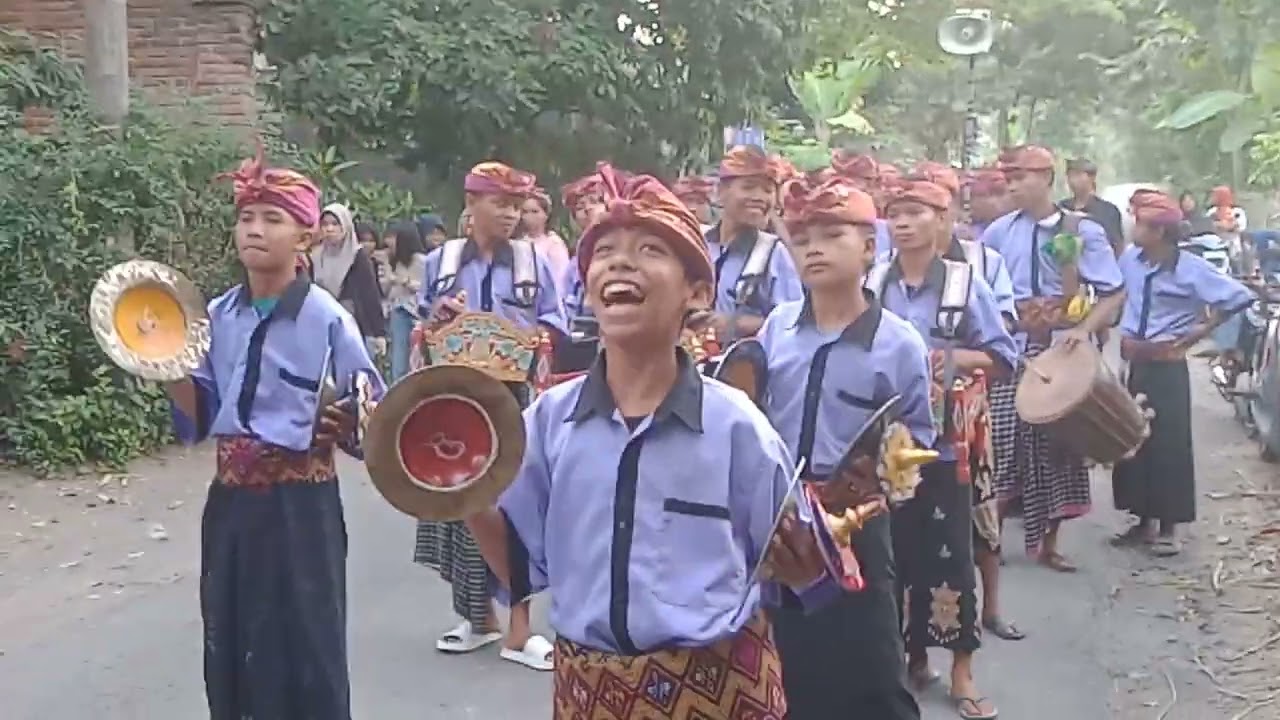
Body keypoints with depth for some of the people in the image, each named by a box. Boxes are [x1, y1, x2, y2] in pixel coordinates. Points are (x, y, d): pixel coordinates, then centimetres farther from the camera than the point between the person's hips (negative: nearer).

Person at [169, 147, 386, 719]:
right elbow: (199, 419, 9)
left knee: (303, 655, 3)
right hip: (230, 501, 5)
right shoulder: (218, 316, 4)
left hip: (300, 505, -5)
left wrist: (345, 423, -27)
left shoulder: (328, 319, -11)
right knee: (229, 657, 13)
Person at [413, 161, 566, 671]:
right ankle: (479, 617, 22)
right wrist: (439, 314, -10)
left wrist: (524, 339, -17)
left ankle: (518, 630, 5)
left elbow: (553, 326, 2)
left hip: (511, 396, -2)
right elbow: (422, 324, 11)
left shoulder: (532, 261, 2)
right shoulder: (441, 261, 6)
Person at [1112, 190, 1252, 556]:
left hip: (1167, 366, -6)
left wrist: (1202, 329, -9)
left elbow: (1239, 296, -14)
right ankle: (1143, 521, 23)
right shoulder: (1130, 259, 2)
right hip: (1134, 364, 6)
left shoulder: (1190, 268, -13)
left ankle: (1167, 528, 10)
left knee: (1168, 444, -1)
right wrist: (1122, 336, 8)